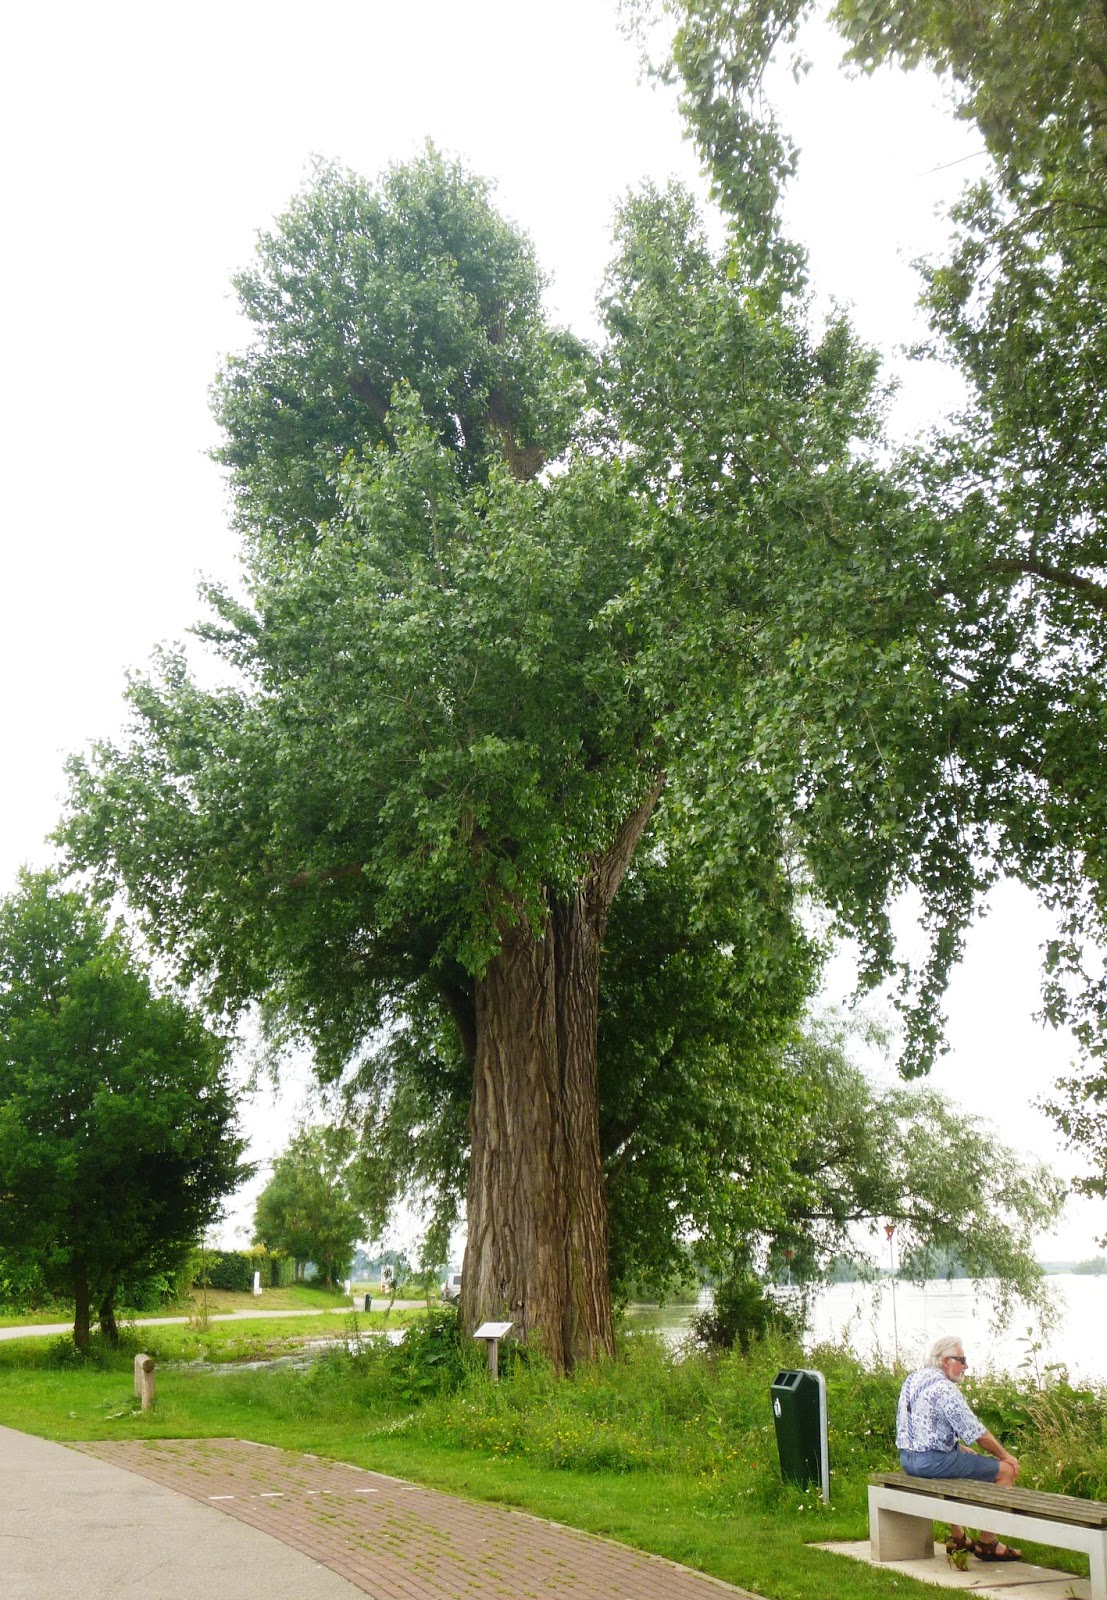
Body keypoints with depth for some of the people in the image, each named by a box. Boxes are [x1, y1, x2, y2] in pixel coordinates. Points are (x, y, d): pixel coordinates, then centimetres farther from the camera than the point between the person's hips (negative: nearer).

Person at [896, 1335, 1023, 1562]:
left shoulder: (914, 1379, 12)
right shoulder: (944, 1388, -18)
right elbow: (976, 1432, -15)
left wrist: (962, 1448, 21)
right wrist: (1005, 1455, 0)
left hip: (907, 1457, 10)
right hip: (932, 1460, -10)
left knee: (963, 1459, 36)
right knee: (1006, 1470, -2)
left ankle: (957, 1537, 38)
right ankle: (987, 1543, 5)